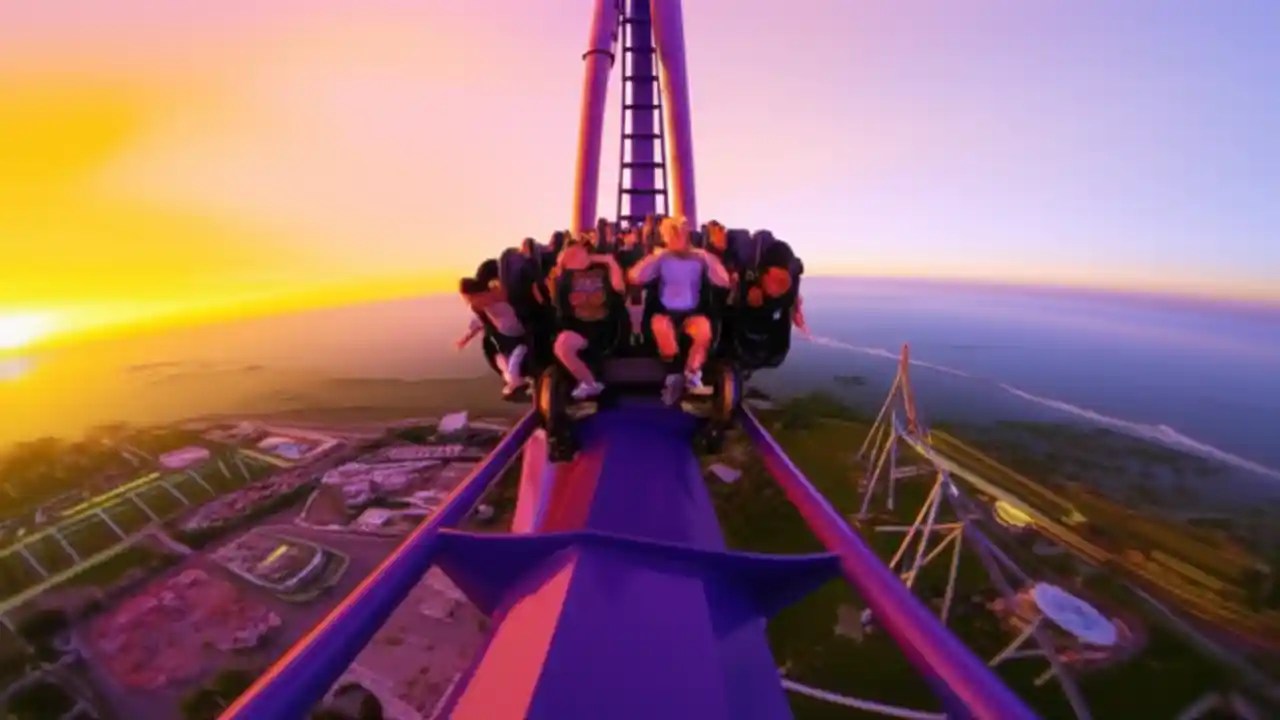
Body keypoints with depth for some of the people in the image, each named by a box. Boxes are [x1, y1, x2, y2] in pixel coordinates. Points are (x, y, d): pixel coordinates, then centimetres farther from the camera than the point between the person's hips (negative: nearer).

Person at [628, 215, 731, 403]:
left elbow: (724, 282, -6)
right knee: (659, 324, -35)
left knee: (704, 326, -33)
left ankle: (691, 373, -11)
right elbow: (635, 277, -10)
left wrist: (706, 257, -12)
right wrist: (656, 256, -10)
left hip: (691, 314, 0)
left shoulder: (699, 258, 4)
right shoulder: (662, 258, 3)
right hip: (666, 313, 0)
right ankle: (675, 372, -16)